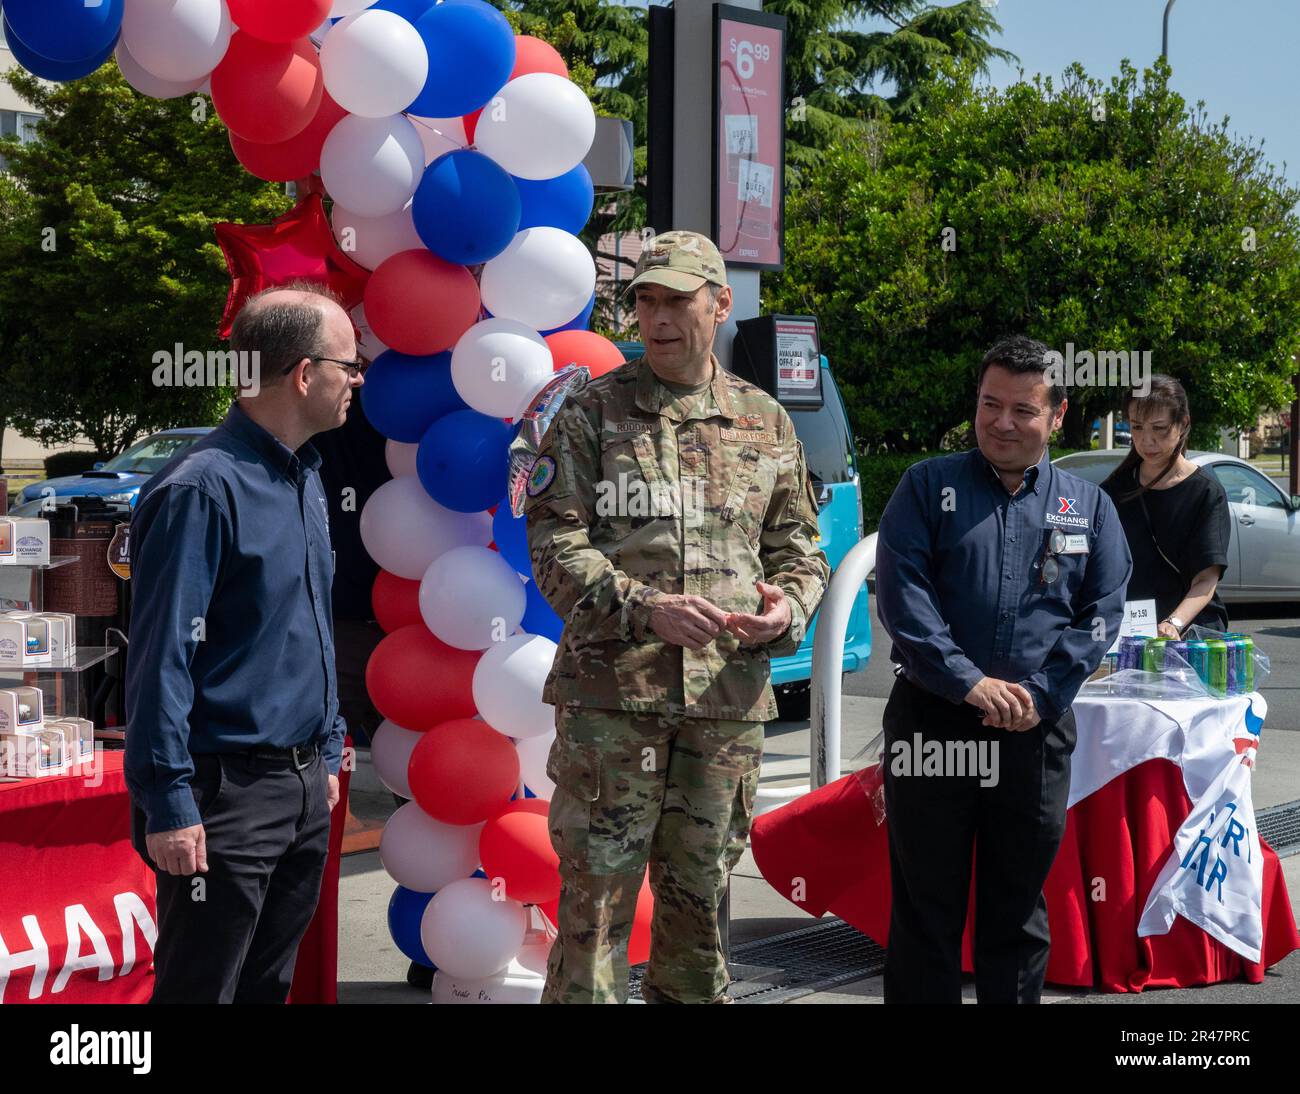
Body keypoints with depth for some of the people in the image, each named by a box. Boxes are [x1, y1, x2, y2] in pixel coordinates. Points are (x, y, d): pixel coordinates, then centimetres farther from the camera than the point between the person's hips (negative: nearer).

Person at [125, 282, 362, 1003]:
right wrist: (169, 804, -20)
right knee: (201, 989, 1)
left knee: (270, 984, 17)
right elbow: (161, 658, -19)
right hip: (227, 796, -9)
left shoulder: (304, 481, 11)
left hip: (304, 787, 9)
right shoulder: (202, 490, -18)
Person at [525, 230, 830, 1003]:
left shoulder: (767, 423, 12)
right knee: (596, 891, -2)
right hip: (610, 691, -3)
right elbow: (554, 540, -5)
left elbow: (800, 547, 17)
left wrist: (788, 608, -5)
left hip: (730, 699, 3)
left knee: (701, 895, 12)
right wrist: (643, 607, -19)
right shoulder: (592, 412, 3)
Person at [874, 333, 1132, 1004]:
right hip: (931, 721, -2)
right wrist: (969, 683, -17)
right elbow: (901, 592, -8)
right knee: (925, 905, 4)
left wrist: (1039, 694, -11)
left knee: (1018, 908, 11)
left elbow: (1102, 612, 3)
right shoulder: (927, 487, 3)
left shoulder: (1089, 508, 10)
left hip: (1037, 733, 2)